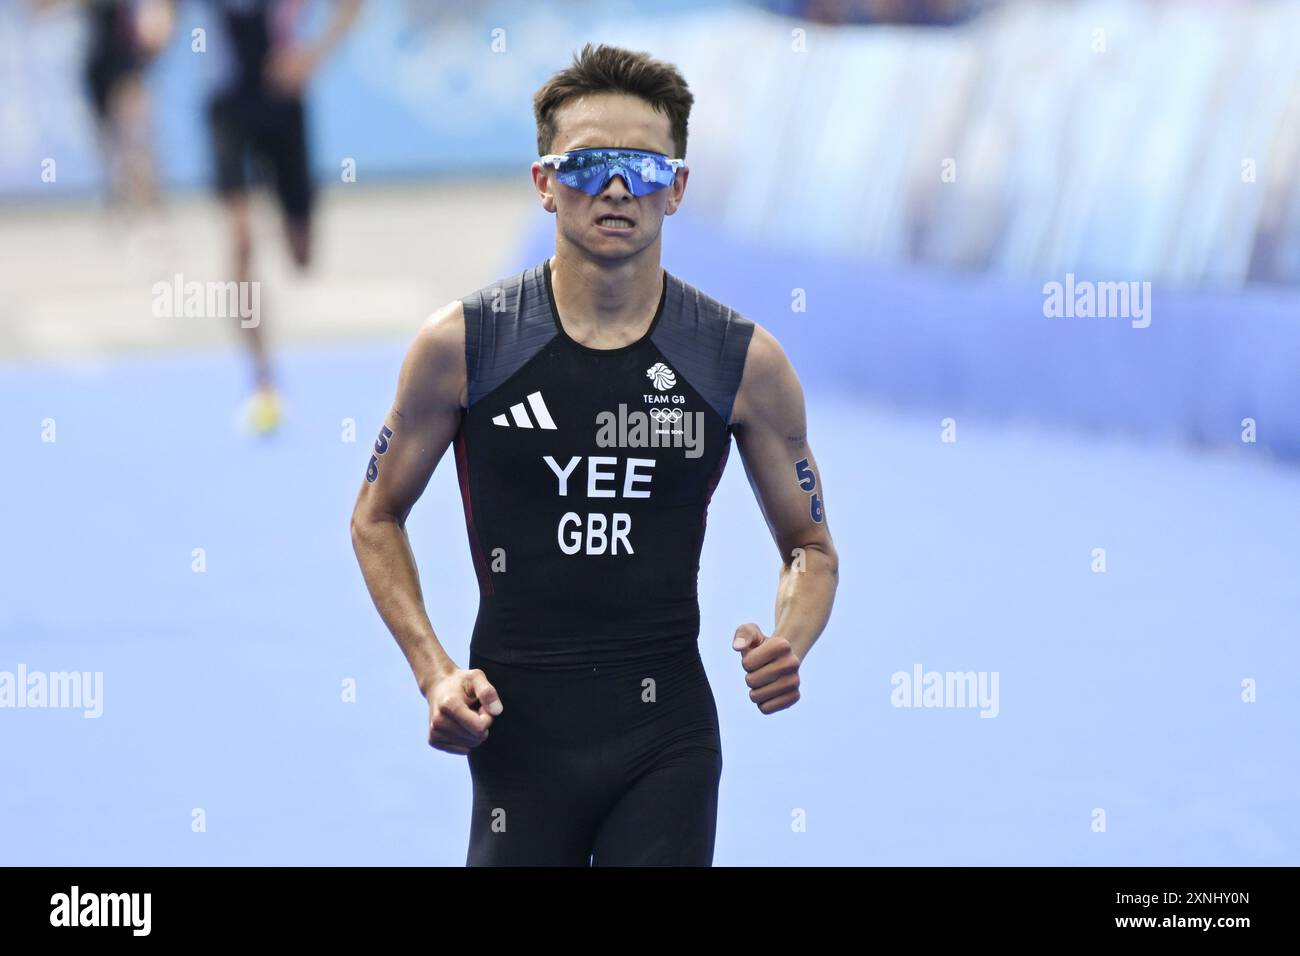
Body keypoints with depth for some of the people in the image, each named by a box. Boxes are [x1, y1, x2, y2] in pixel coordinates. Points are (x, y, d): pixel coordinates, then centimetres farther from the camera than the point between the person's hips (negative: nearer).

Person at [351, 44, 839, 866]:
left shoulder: (744, 361, -2)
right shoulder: (463, 345, -4)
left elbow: (811, 548, 9)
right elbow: (378, 518, 8)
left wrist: (788, 645, -12)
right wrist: (434, 672, -5)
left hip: (667, 737, 1)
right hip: (520, 729, -1)